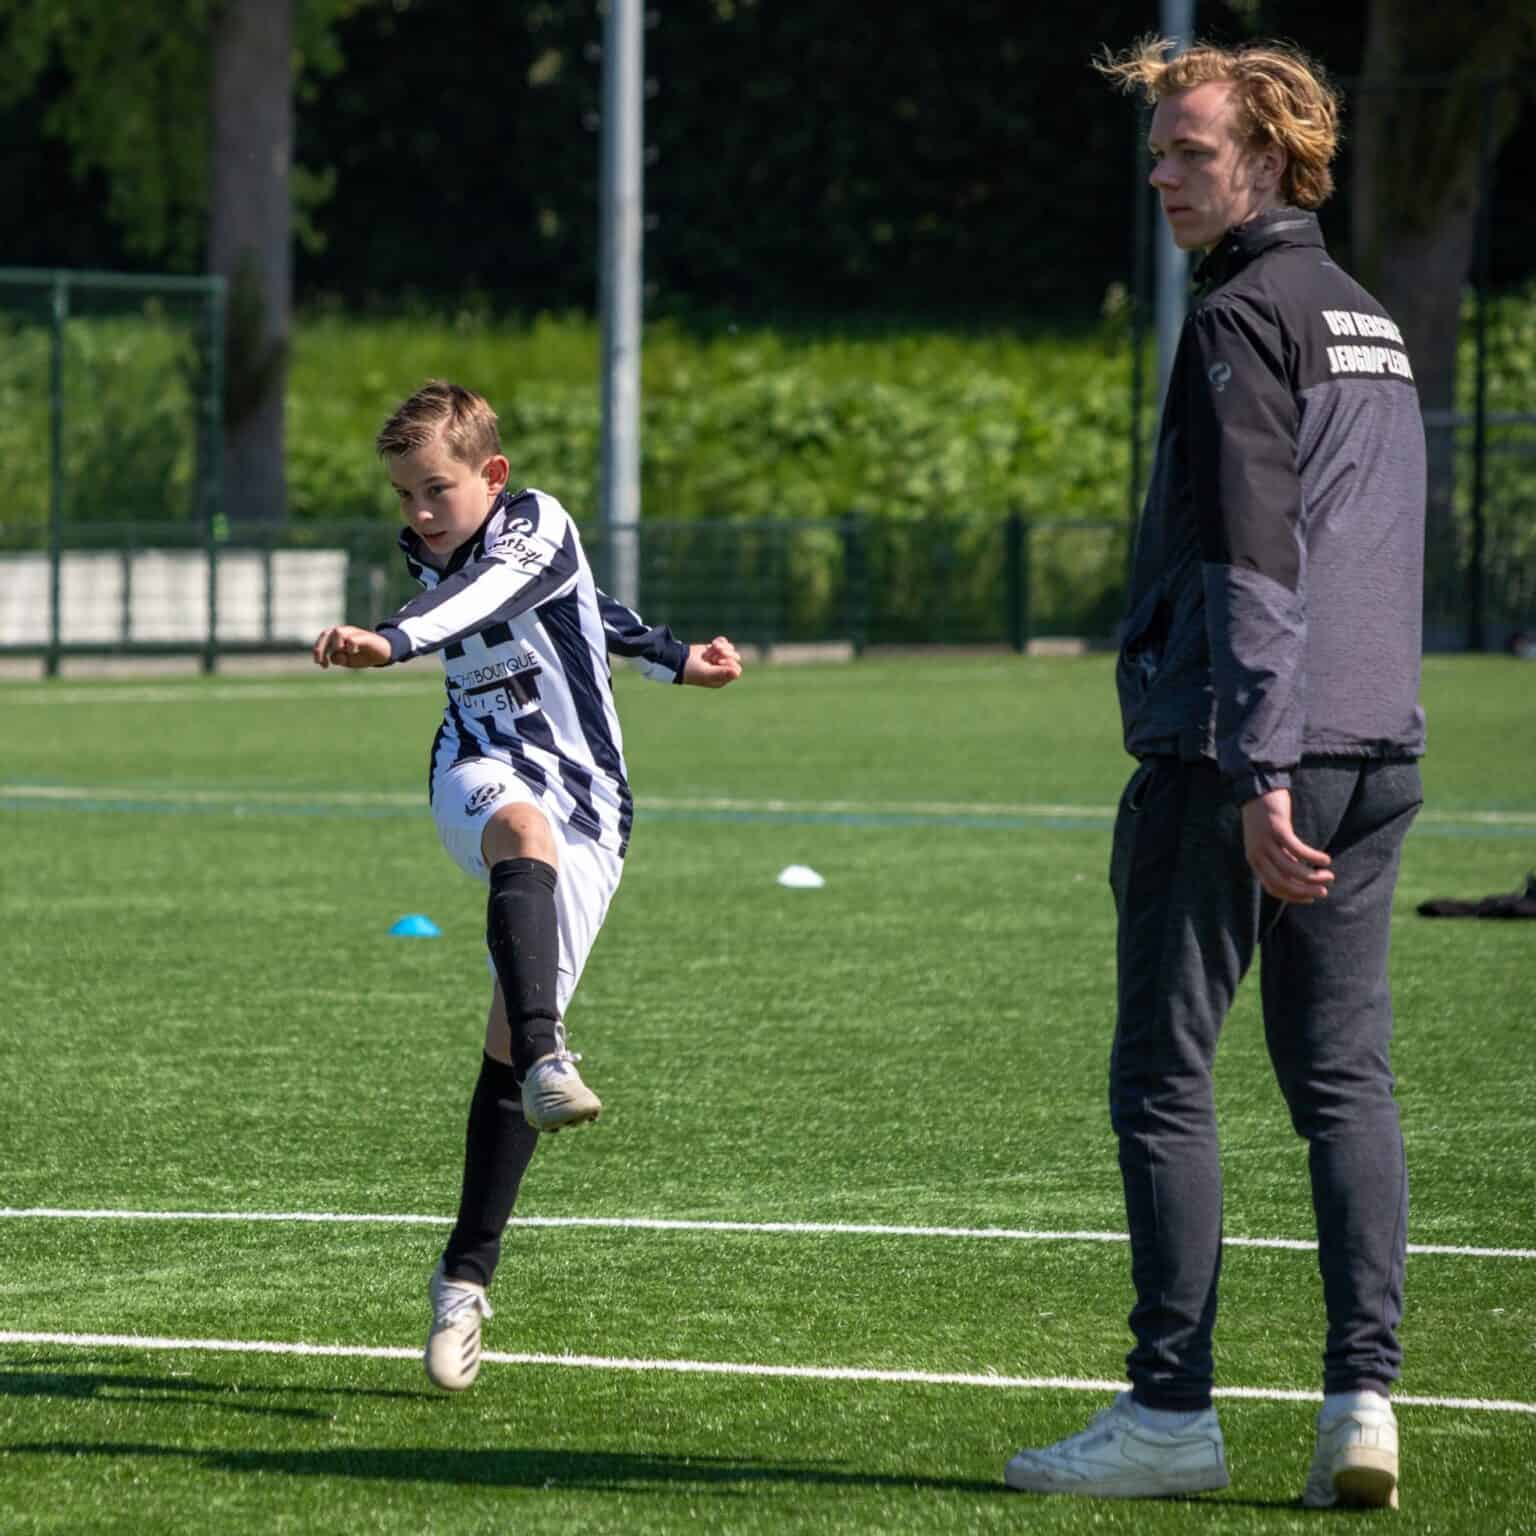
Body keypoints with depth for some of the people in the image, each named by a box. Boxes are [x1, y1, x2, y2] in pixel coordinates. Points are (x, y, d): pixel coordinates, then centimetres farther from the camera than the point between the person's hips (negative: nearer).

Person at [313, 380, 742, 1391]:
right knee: (524, 832, -37)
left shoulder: (538, 526, -11)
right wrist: (673, 659, 27)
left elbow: (497, 597, -34)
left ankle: (467, 1276, 3)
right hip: (481, 773, 3)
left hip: (587, 803, -3)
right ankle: (546, 1062, -58)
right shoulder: (431, 553, 7)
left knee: (510, 1031, -9)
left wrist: (390, 643, -50)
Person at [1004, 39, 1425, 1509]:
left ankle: (1171, 1411, 1)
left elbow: (1252, 558, -18)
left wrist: (1259, 772, -22)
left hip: (1234, 753, -8)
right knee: (1344, 1081, 7)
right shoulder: (1372, 326, 19)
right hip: (1375, 752, 8)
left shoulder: (1246, 316, -10)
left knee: (1163, 1079, 0)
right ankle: (1363, 1398, -3)